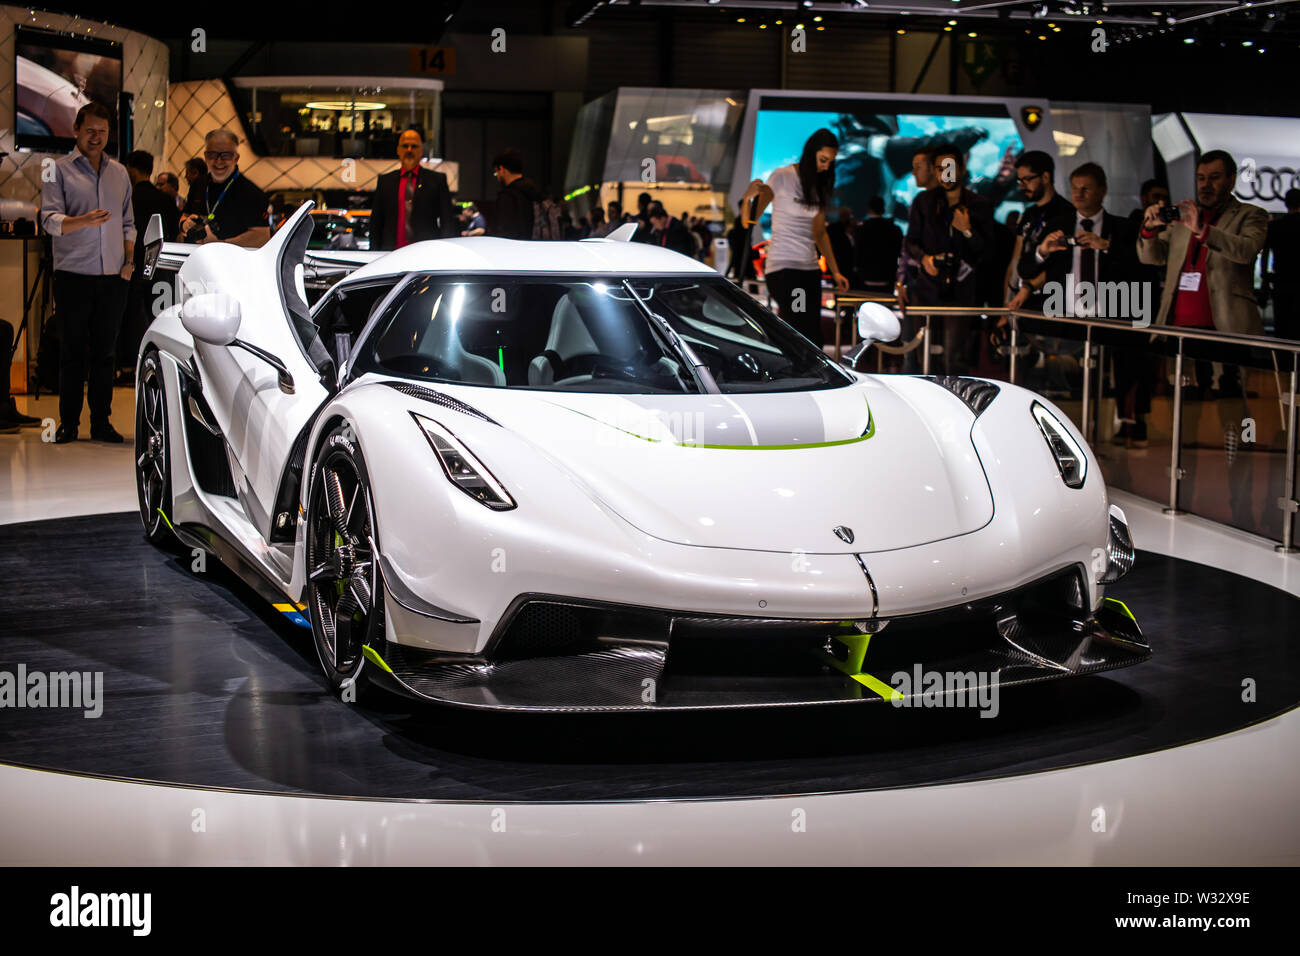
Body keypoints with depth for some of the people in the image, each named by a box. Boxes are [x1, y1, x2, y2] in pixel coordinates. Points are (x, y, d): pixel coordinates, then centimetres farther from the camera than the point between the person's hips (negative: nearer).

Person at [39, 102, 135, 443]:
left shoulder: (119, 172, 16)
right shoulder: (60, 169, 1)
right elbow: (50, 219, -10)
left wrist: (130, 258, 5)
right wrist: (84, 221, -28)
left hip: (113, 276, 4)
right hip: (73, 274, -4)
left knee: (105, 351, 6)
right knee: (72, 352, 0)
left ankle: (101, 422, 12)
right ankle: (68, 422, 7)